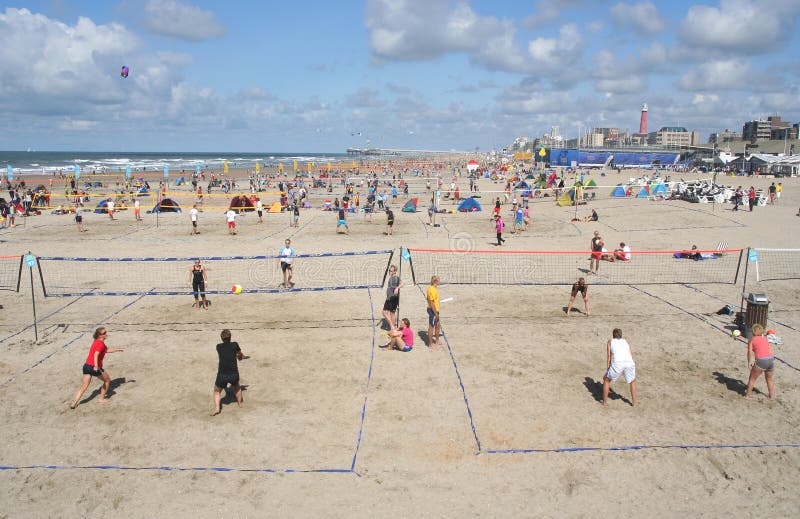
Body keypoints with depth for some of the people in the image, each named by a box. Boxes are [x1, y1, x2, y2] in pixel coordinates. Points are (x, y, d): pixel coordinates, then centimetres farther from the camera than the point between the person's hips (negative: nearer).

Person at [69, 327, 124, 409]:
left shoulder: (97, 342, 18)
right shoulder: (101, 343, -12)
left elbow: (107, 350, 32)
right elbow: (96, 355, -26)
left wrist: (118, 349, 38)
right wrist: (96, 366, -37)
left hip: (86, 366, 8)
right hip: (94, 367, -8)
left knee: (84, 386, 8)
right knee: (107, 380, 15)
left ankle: (74, 403, -3)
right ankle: (102, 398, 23)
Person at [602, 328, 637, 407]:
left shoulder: (610, 341, 26)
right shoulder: (625, 341, 32)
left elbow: (609, 356, 17)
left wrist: (607, 369, 16)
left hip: (617, 363, -2)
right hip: (629, 363, 2)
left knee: (606, 380, 22)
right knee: (633, 381, 32)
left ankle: (605, 402, 22)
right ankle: (634, 401, 33)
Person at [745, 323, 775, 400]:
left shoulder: (752, 339, 6)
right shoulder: (765, 339, 21)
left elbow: (750, 351, -6)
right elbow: (770, 351, 19)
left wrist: (749, 362, 1)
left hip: (761, 361, -5)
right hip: (771, 360, 5)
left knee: (752, 378, 14)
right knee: (769, 379, 28)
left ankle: (747, 396, 20)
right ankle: (772, 396, 35)